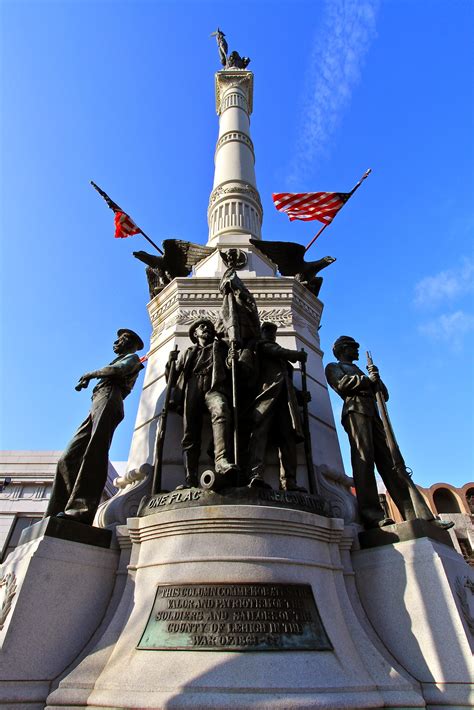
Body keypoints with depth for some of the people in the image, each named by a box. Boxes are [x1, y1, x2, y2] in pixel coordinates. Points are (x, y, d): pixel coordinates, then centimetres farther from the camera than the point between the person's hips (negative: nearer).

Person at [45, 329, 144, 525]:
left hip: (109, 398, -8)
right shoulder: (119, 362, 42)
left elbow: (115, 371, -4)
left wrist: (91, 373, 8)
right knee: (69, 459, -8)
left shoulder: (132, 358, 17)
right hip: (96, 407, 9)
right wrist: (87, 381, 17)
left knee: (94, 451, -29)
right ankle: (57, 514, -17)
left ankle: (82, 510, -43)